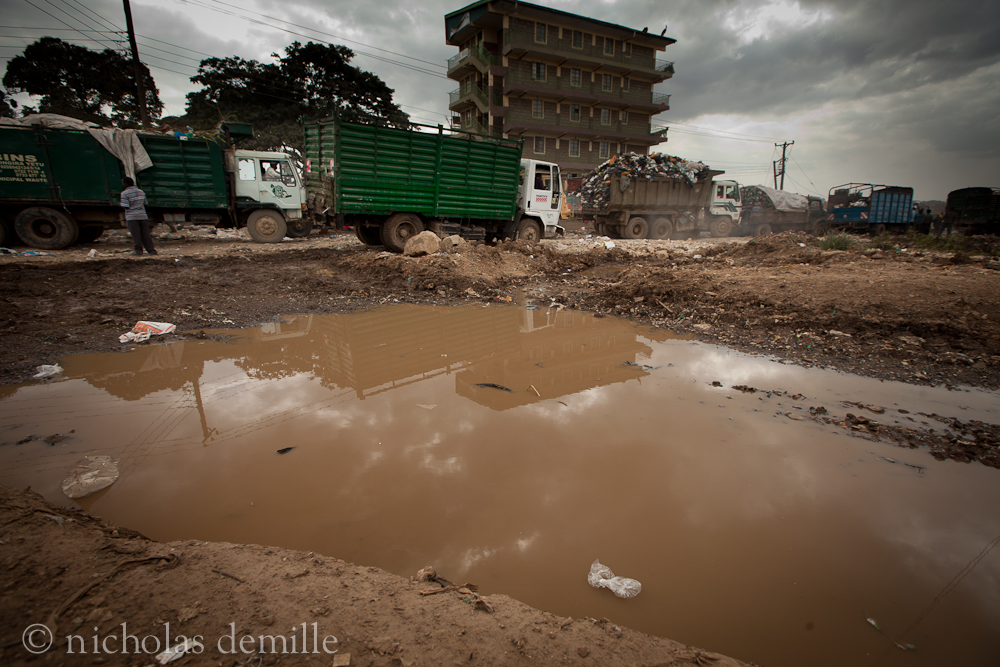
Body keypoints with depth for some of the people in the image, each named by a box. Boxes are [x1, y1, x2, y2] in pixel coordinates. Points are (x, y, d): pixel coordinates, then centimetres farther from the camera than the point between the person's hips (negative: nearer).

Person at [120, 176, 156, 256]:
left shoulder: (124, 193, -5)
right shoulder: (141, 192, 12)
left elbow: (125, 206, -10)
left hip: (132, 217, -4)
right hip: (143, 216, 4)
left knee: (135, 235, 1)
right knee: (145, 234, 4)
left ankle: (138, 249, 1)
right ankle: (151, 250, -1)